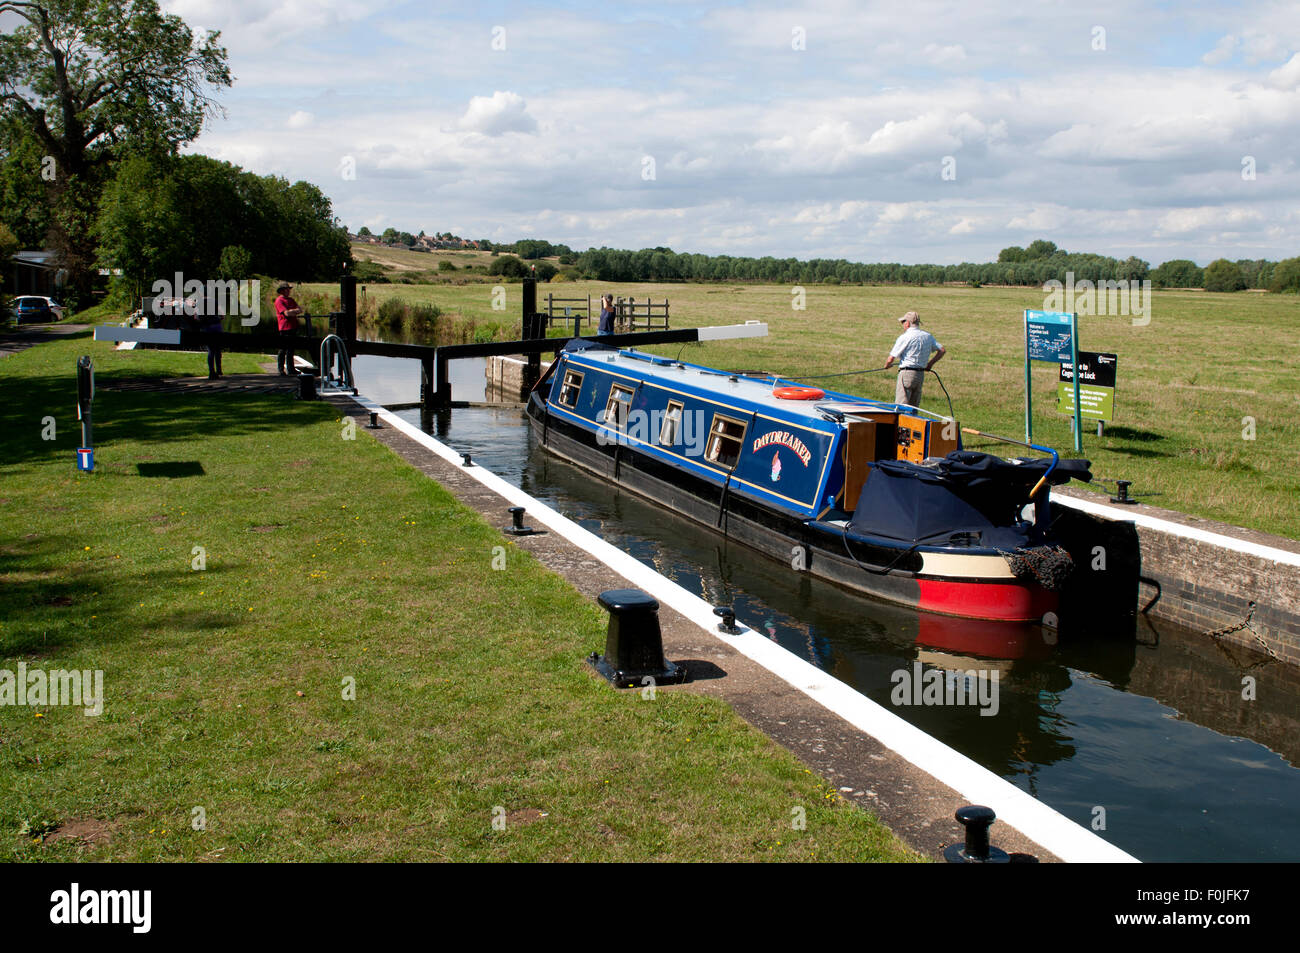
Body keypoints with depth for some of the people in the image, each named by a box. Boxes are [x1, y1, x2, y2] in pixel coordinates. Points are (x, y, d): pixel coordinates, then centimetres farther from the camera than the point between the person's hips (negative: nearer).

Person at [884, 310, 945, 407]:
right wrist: (930, 363, 19)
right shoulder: (928, 336, 10)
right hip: (921, 374, 7)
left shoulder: (904, 337, -9)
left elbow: (891, 359, -8)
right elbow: (942, 350, 11)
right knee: (913, 407, 13)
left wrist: (887, 365, 14)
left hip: (907, 373, -7)